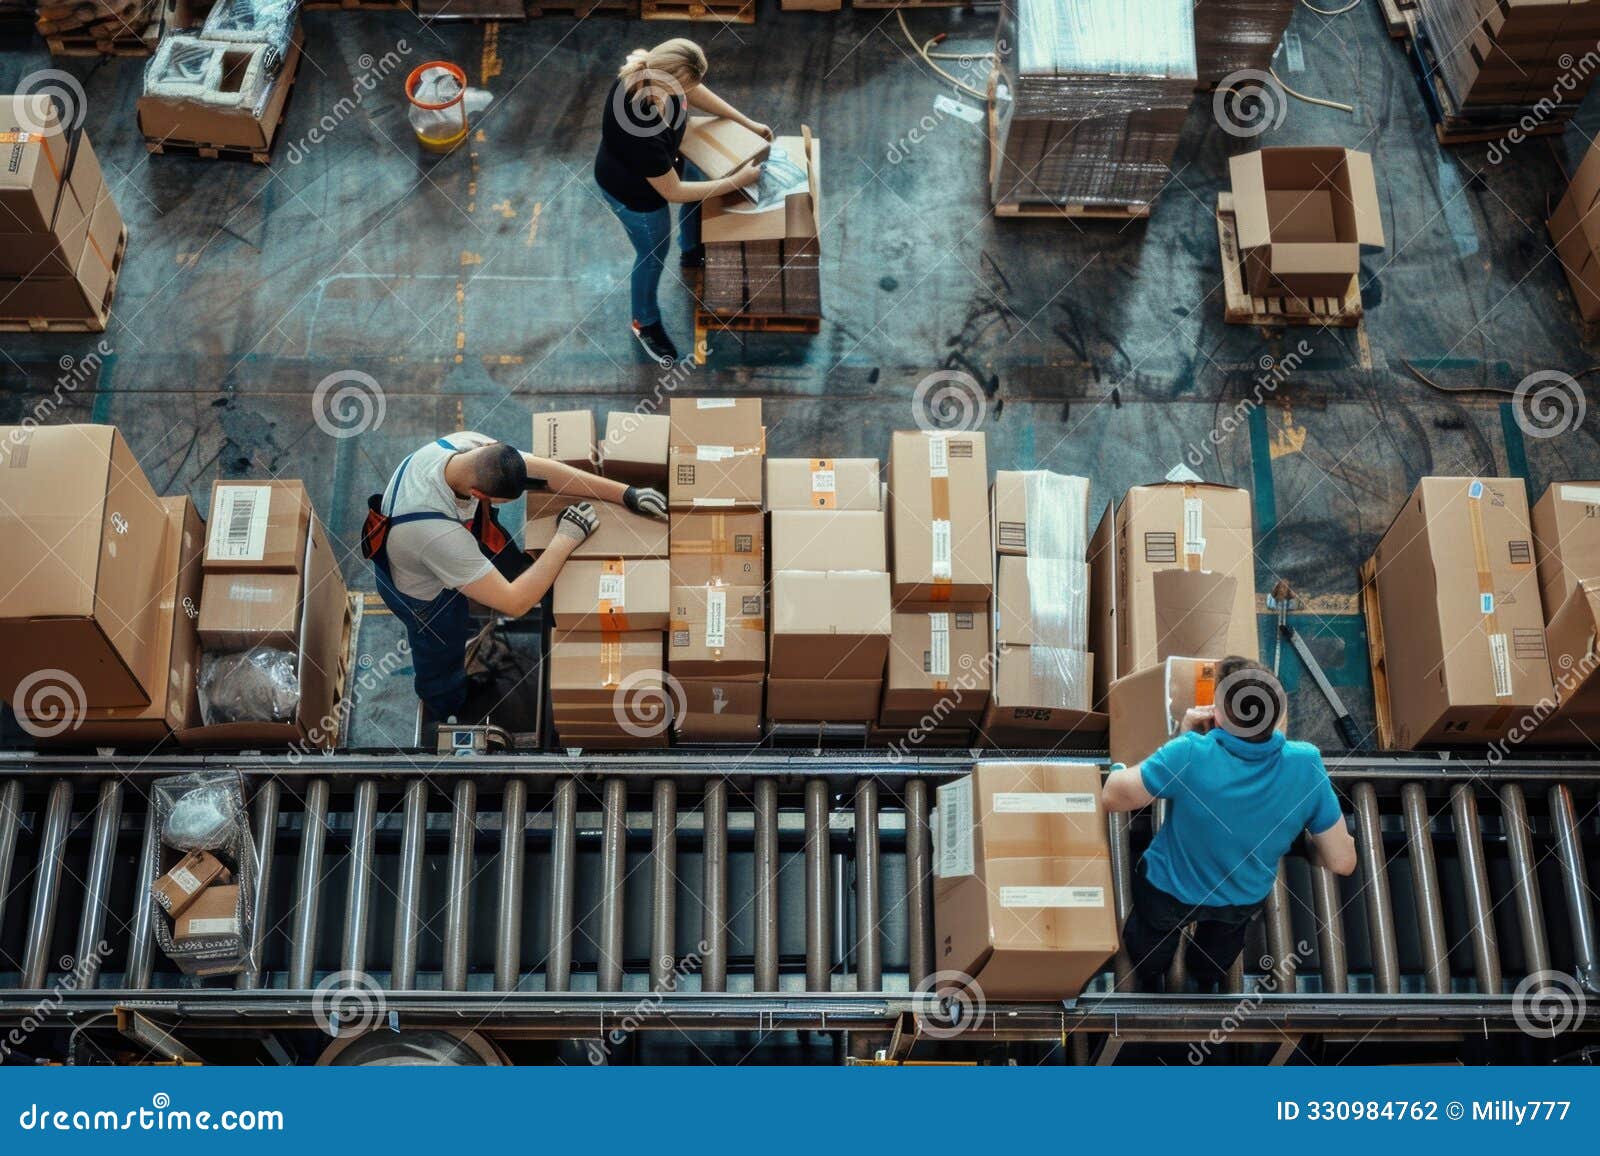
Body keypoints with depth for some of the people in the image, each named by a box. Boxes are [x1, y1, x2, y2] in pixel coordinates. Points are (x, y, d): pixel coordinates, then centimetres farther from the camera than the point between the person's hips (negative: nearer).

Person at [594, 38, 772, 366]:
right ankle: (645, 322, 49)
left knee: (700, 190, 32)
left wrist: (747, 123, 0)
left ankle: (692, 252, 65)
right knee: (653, 255, 18)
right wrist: (737, 181, -27)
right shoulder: (640, 129, -47)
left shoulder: (649, 68, -27)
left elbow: (695, 93, -3)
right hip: (635, 191, -7)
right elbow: (672, 192, -33)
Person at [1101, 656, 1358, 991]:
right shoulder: (1306, 765, -31)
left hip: (1170, 892, -2)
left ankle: (1147, 980, 64)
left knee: (1152, 929, 35)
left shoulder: (1188, 755, -41)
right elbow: (1343, 861, -20)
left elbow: (1112, 797, -23)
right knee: (1228, 928, 40)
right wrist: (1305, 847, 2)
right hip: (1246, 899, 2)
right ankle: (1208, 980, 67)